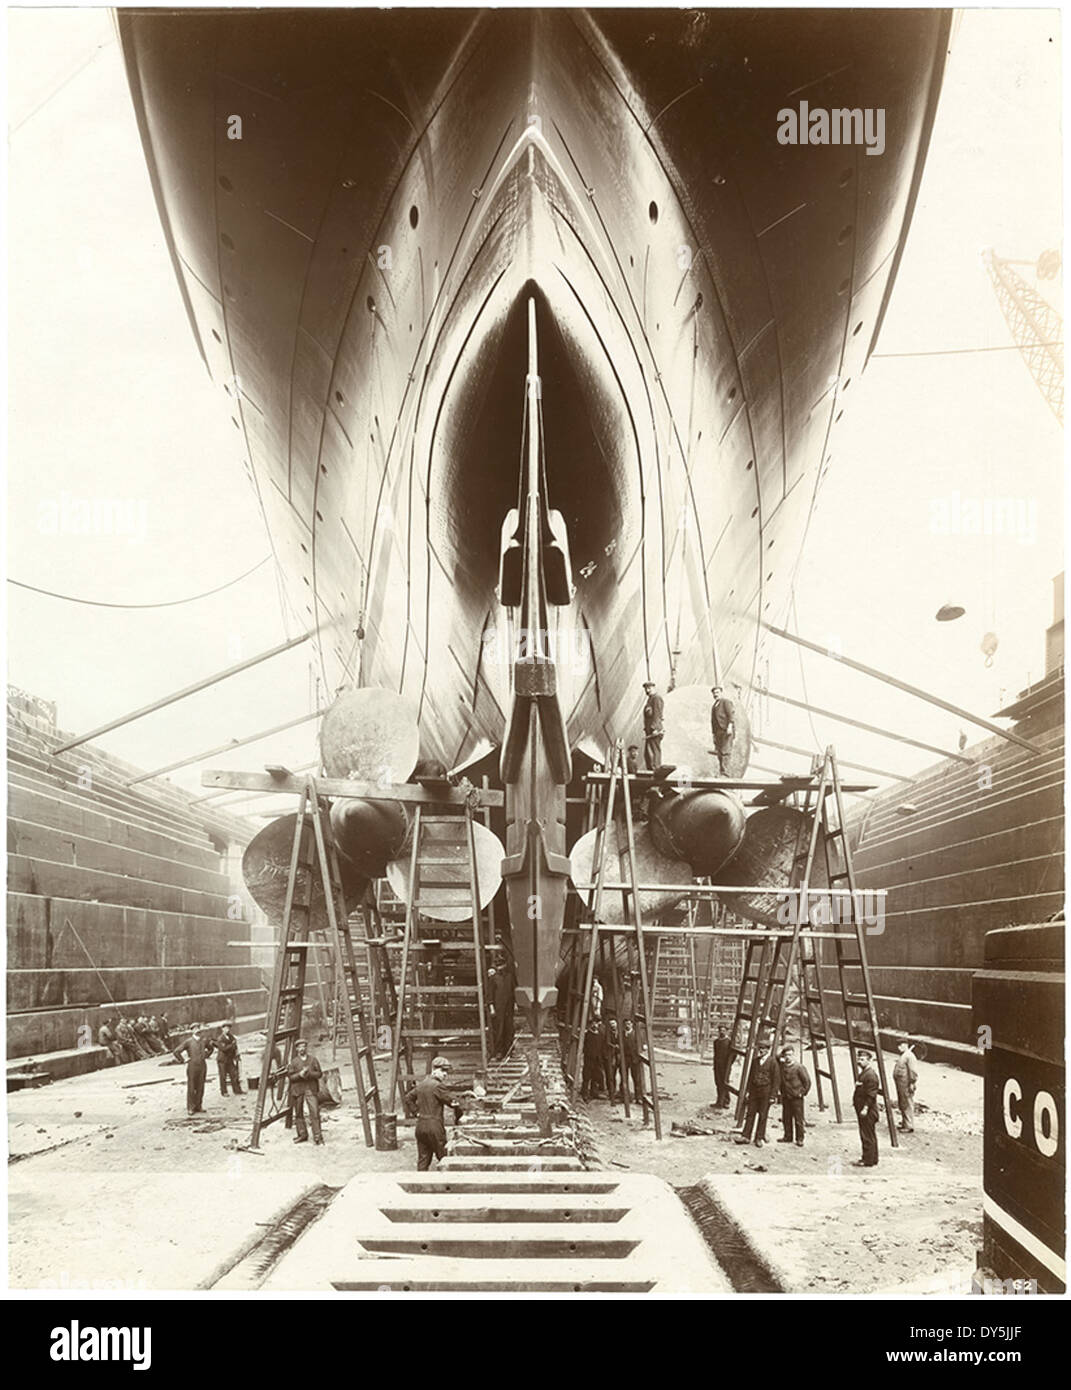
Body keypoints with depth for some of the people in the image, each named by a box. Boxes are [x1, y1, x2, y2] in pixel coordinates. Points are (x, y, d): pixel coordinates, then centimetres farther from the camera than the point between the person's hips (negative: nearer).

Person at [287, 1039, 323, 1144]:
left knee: (315, 1112, -10)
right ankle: (302, 1135, 19)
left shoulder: (313, 1060, 9)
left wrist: (309, 1074, -12)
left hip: (311, 1089, -1)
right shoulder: (294, 1061, 7)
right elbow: (290, 1076, 2)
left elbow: (319, 1073, 5)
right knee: (298, 1113, 5)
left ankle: (317, 1136, -8)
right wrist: (300, 1075, -16)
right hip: (298, 1089, 1)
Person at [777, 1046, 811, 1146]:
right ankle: (788, 1137, 22)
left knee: (798, 1119, -1)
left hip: (796, 1097, -5)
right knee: (786, 1118, 10)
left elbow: (807, 1081, -5)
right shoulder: (781, 1066, 3)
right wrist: (782, 1093, 12)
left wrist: (802, 1092, -4)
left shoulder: (799, 1067, -11)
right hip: (785, 1097, 5)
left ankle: (799, 1139, 6)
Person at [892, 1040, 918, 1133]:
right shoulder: (902, 1055, 16)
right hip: (900, 1085, 11)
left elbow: (913, 1071, -22)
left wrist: (912, 1083, -23)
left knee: (907, 1105, -6)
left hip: (906, 1086, -11)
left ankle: (909, 1127, -1)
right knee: (901, 1105, 19)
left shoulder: (909, 1056, -17)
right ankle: (904, 1123, 30)